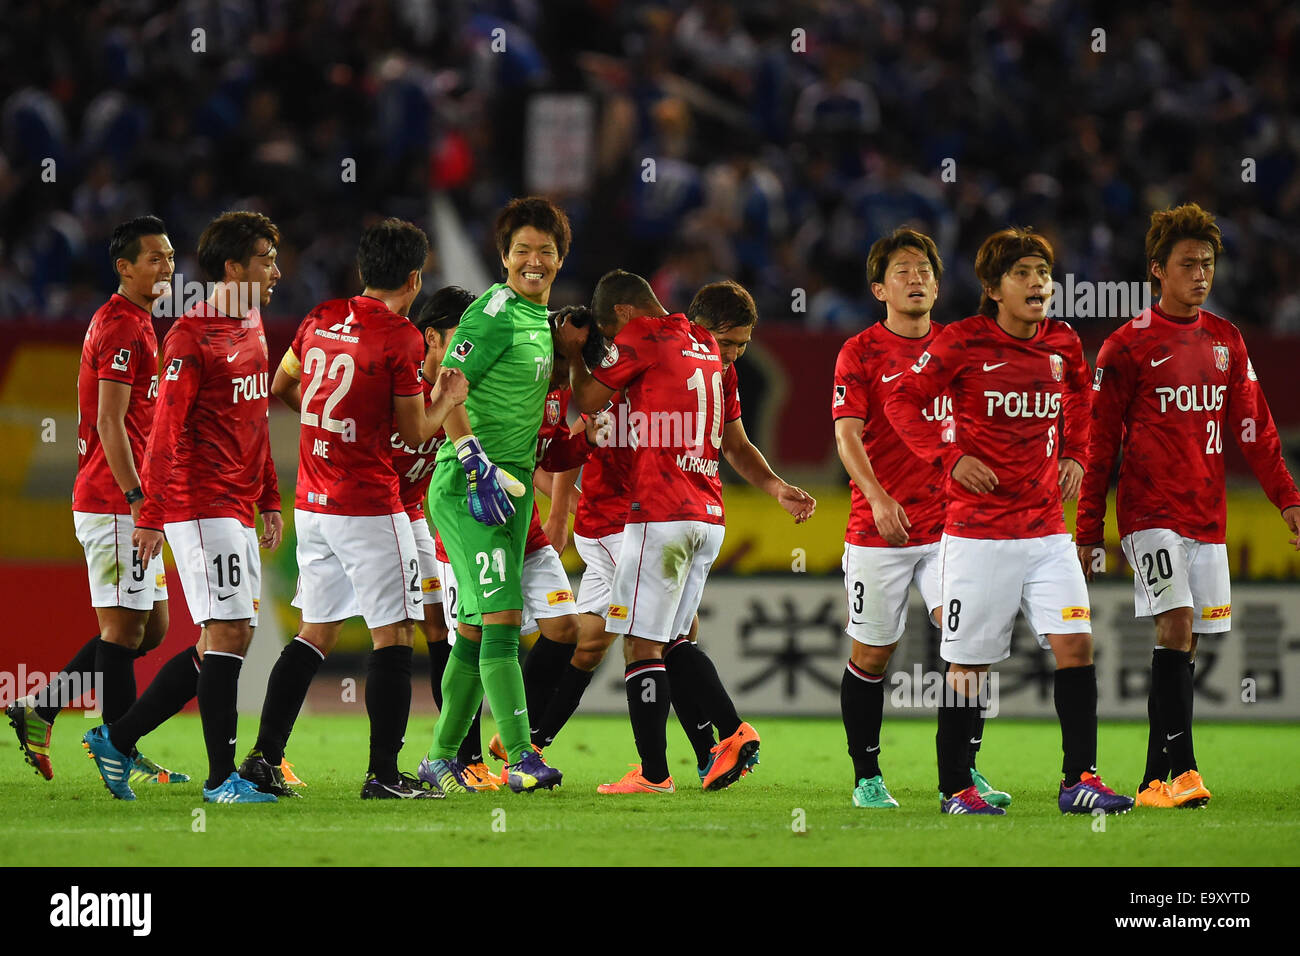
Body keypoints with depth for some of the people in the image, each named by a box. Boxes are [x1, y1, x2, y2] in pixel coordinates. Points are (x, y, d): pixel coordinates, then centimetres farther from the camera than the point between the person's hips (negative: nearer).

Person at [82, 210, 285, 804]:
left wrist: (269, 499, 22)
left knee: (228, 641, 9)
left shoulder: (252, 330, 17)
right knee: (226, 634, -10)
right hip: (203, 507, -9)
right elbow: (166, 432, -15)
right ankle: (221, 778, -6)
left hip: (238, 511, 9)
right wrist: (152, 515, -18)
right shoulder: (191, 337, -11)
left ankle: (117, 739, 16)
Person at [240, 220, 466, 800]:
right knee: (394, 635, -1)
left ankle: (263, 758, 11)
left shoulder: (321, 318, 7)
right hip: (370, 507, -7)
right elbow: (413, 433, -6)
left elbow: (280, 389, 21)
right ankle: (383, 774, -4)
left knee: (317, 631, 15)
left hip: (312, 505, 7)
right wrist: (445, 400, 11)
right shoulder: (400, 338, -12)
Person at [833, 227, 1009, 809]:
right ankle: (867, 777, 18)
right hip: (879, 529, -3)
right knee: (872, 654, 4)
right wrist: (878, 497, -29)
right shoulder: (860, 353, -3)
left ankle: (964, 770, -6)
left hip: (948, 523, 3)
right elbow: (847, 434, -14)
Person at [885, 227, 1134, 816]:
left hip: (1045, 529, 4)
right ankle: (954, 788, 14)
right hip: (977, 532, -4)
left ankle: (1078, 781, -2)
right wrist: (950, 458, -12)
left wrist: (1074, 454, 15)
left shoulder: (1062, 344, 6)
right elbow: (902, 402, -2)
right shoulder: (962, 342, -8)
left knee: (1076, 643, -8)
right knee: (968, 661, 1)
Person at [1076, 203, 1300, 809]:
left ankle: (1157, 781, 9)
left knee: (1186, 644, 5)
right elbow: (1099, 444, -1)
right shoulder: (1129, 345, -3)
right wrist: (1089, 531, -2)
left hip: (1208, 517, 6)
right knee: (1176, 624, -18)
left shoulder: (1226, 341, 12)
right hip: (1151, 512, -6)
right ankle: (1180, 770, -23)